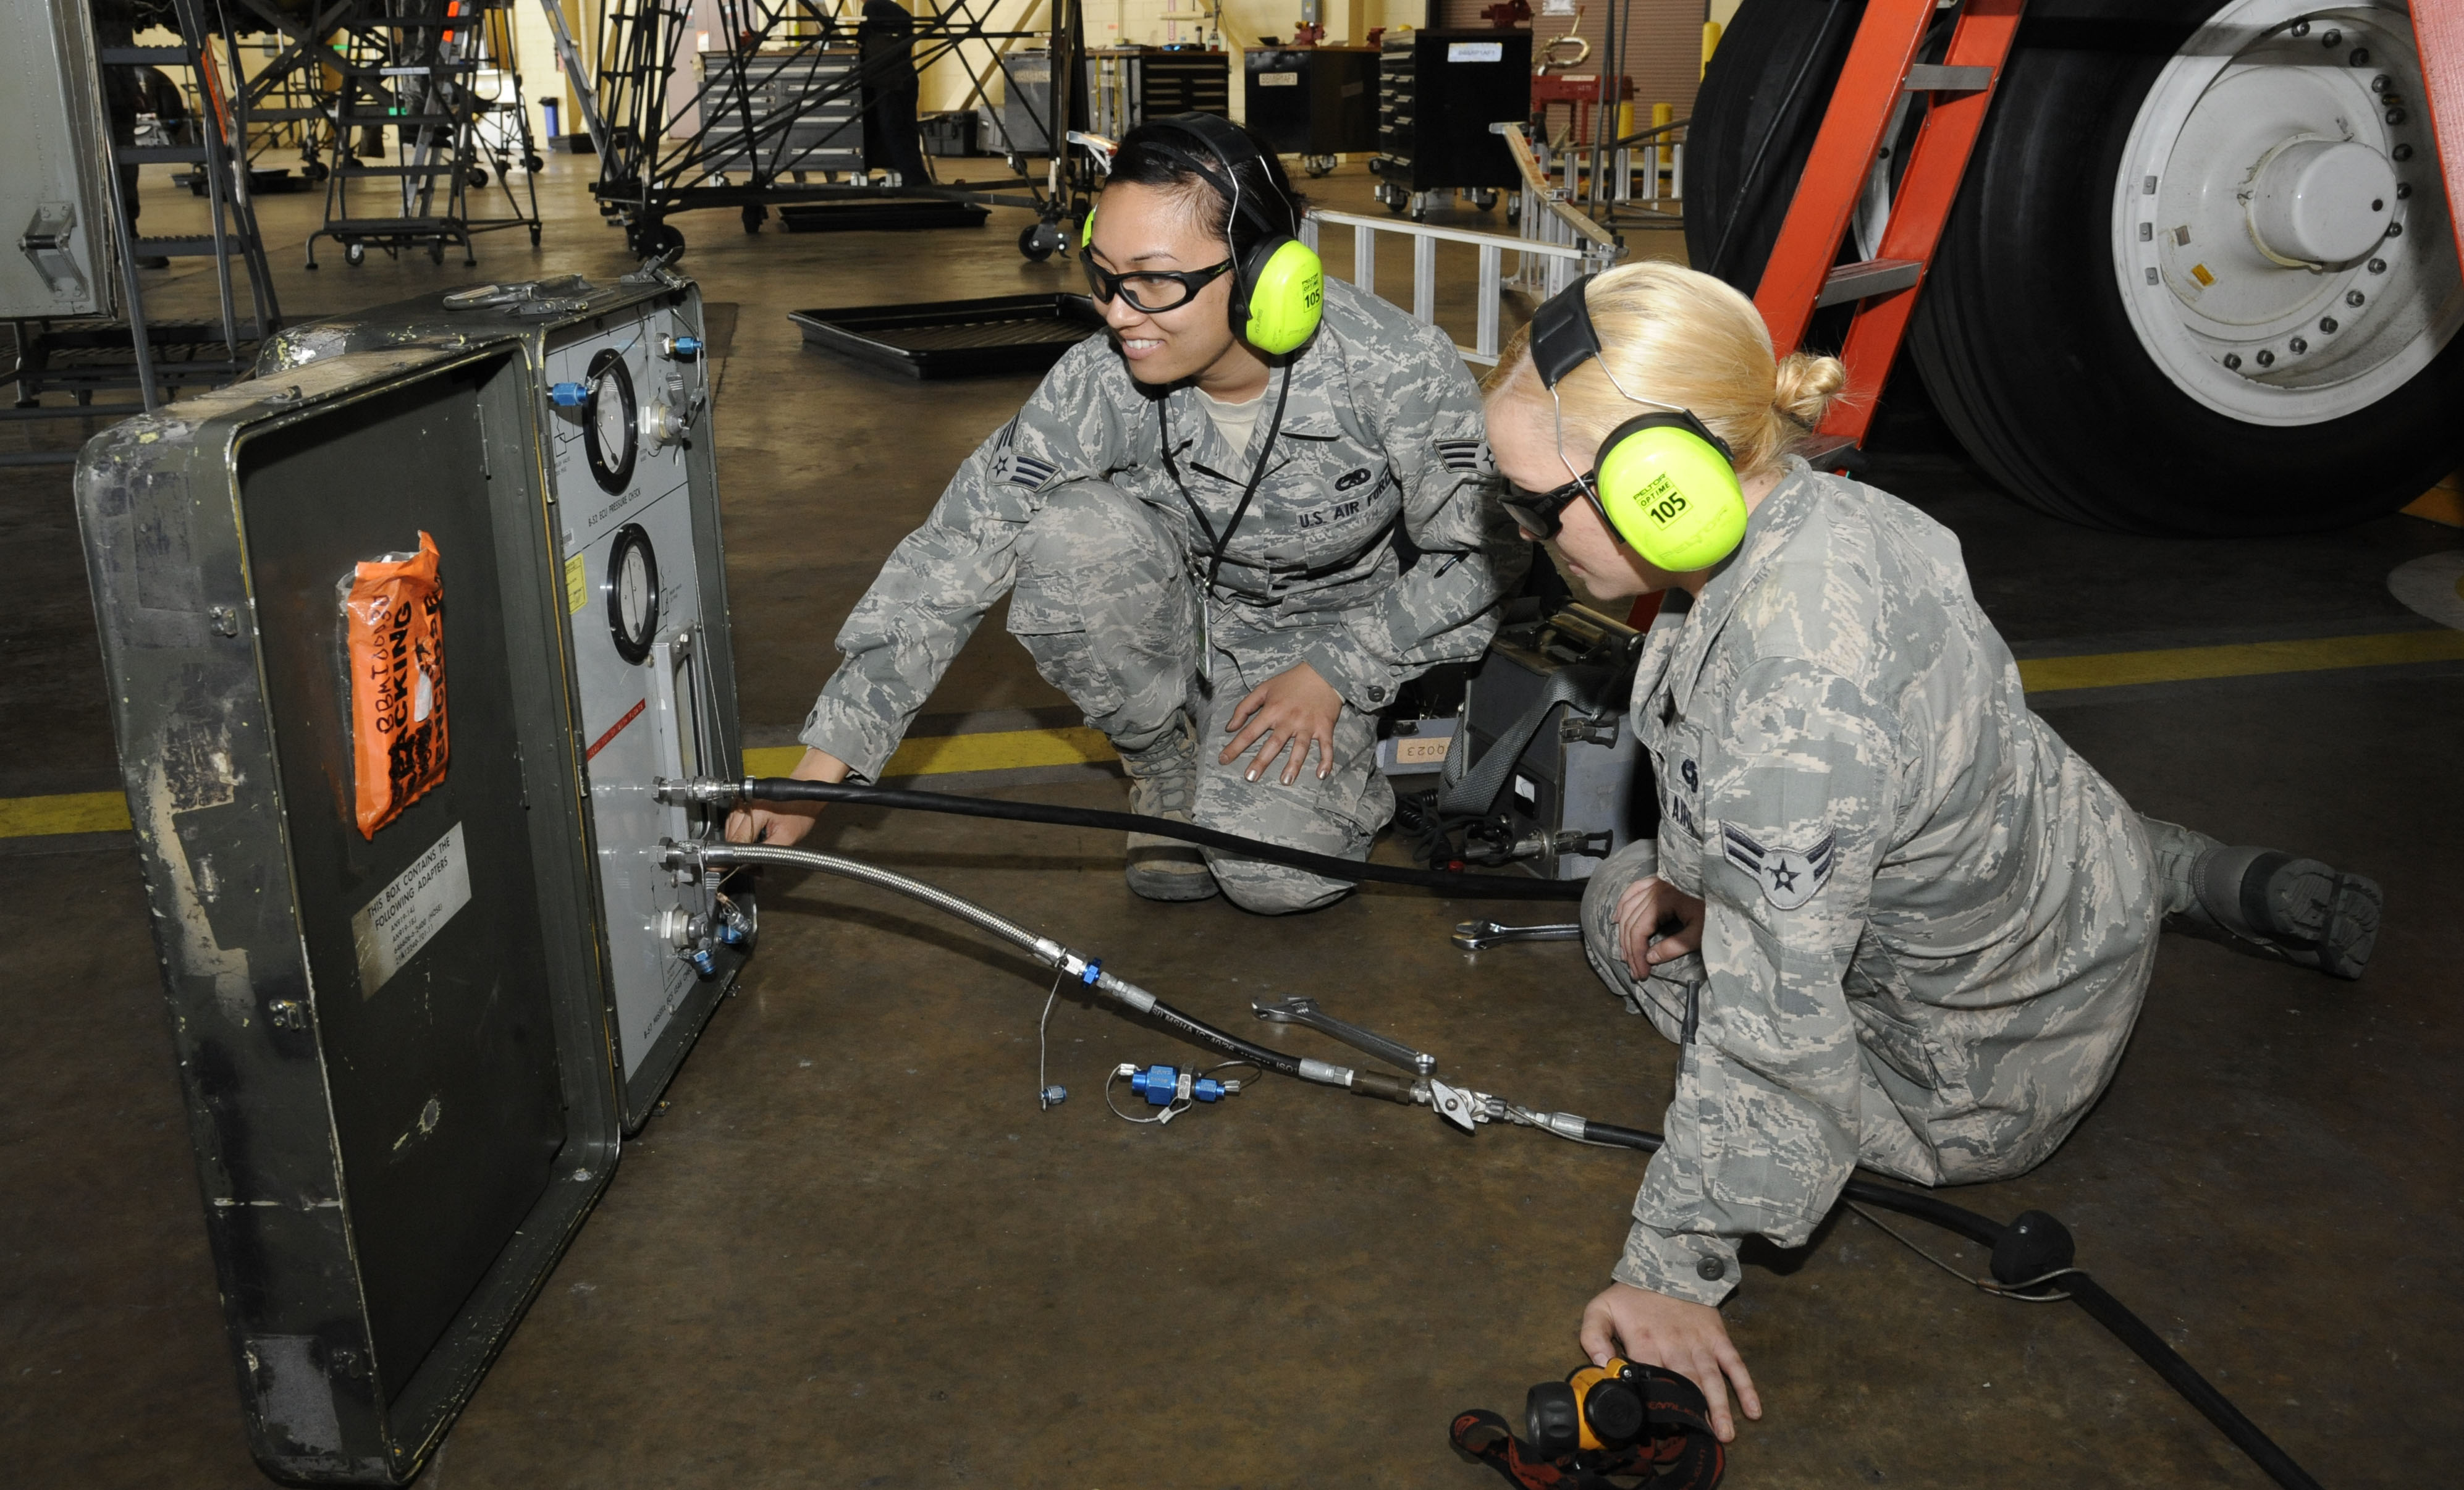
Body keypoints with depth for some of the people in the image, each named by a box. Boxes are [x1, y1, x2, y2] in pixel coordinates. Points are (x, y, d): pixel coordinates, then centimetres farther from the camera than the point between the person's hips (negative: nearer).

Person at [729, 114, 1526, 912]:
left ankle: (1338, 766, 14)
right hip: (1185, 615, 3)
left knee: (1277, 875, -24)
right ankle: (1165, 765, -2)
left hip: (1330, 639, -2)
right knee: (1071, 533, -30)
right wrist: (823, 764, -27)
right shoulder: (1097, 387, -27)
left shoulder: (1400, 373, -30)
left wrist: (1333, 674, -17)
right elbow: (952, 557, -24)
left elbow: (1476, 559, -15)